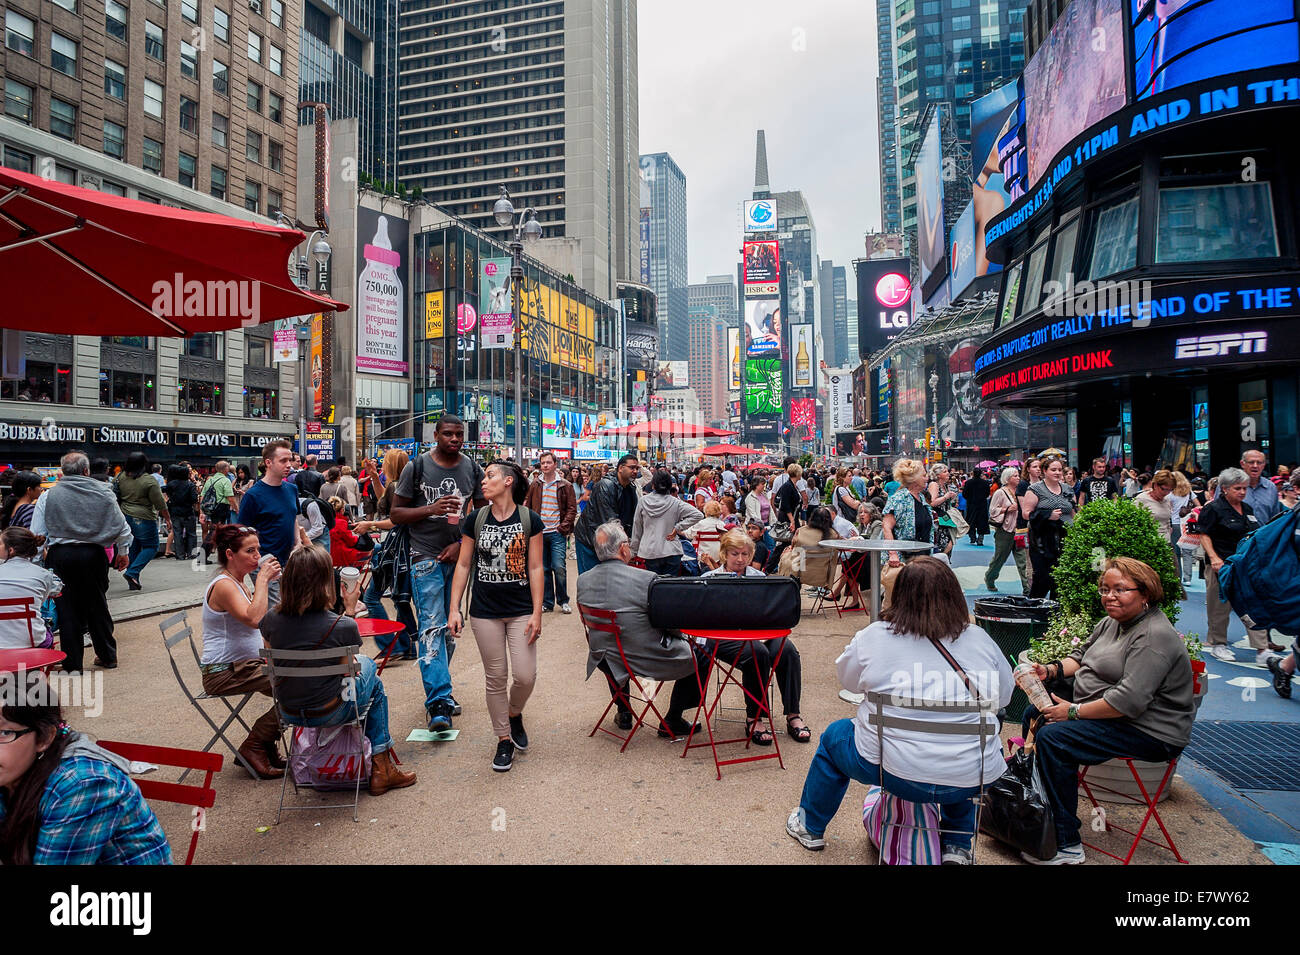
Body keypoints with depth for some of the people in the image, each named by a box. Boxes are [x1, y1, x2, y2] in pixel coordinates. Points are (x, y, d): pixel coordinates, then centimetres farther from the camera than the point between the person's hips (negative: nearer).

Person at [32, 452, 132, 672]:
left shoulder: (49, 496, 0)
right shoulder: (104, 492, 2)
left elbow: (37, 534, 0)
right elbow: (122, 528, 7)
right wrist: (123, 553, 21)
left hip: (59, 555, -1)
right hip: (94, 555, 1)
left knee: (67, 609, 6)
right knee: (97, 606, 14)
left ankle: (73, 664, 9)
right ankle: (108, 656, 24)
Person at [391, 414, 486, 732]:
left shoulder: (473, 469, 5)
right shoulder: (416, 467, -2)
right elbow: (396, 513, 0)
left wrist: (462, 544, -5)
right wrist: (432, 508, -16)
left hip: (459, 555, 4)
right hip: (426, 558, -3)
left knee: (452, 627, 11)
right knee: (432, 628, -11)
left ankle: (438, 690, 27)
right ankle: (439, 704, -12)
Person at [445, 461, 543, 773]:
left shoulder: (529, 520, -5)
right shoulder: (475, 520, 1)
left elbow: (535, 568, -4)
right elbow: (463, 565, 4)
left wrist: (537, 613, -8)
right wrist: (454, 608, -1)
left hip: (521, 610, -1)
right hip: (485, 612, 2)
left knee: (525, 676, -6)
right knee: (496, 678, 6)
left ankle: (514, 714, 27)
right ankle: (504, 740, 23)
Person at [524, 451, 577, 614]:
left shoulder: (565, 486, 1)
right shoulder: (535, 485, 9)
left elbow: (572, 509, 1)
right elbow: (526, 506, 12)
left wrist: (563, 527, -10)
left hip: (557, 533, -3)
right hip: (539, 533, 3)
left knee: (559, 567, -8)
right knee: (543, 569, 7)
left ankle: (563, 601, 8)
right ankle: (547, 602, 16)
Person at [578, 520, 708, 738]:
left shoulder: (582, 581, -8)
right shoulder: (647, 579, -24)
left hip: (606, 662, 6)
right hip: (650, 661, -5)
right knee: (700, 655, 16)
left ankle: (623, 713, 44)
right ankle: (672, 721, 22)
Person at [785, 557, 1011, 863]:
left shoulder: (874, 637, -9)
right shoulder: (981, 640, -4)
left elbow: (848, 680, 9)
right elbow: (1005, 695, 12)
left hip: (892, 770, -2)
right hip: (972, 780, 3)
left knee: (834, 736, 26)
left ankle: (810, 827, 44)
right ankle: (957, 847, 38)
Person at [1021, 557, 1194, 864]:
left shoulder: (1153, 637, -23)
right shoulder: (1112, 622, 8)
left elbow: (1129, 701, -30)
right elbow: (1082, 656, 21)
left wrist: (1074, 711, -22)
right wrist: (1051, 670, 1)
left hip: (1149, 733, -10)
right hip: (1103, 710, 11)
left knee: (1052, 737, -25)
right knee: (1034, 714, 9)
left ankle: (1065, 845, -15)